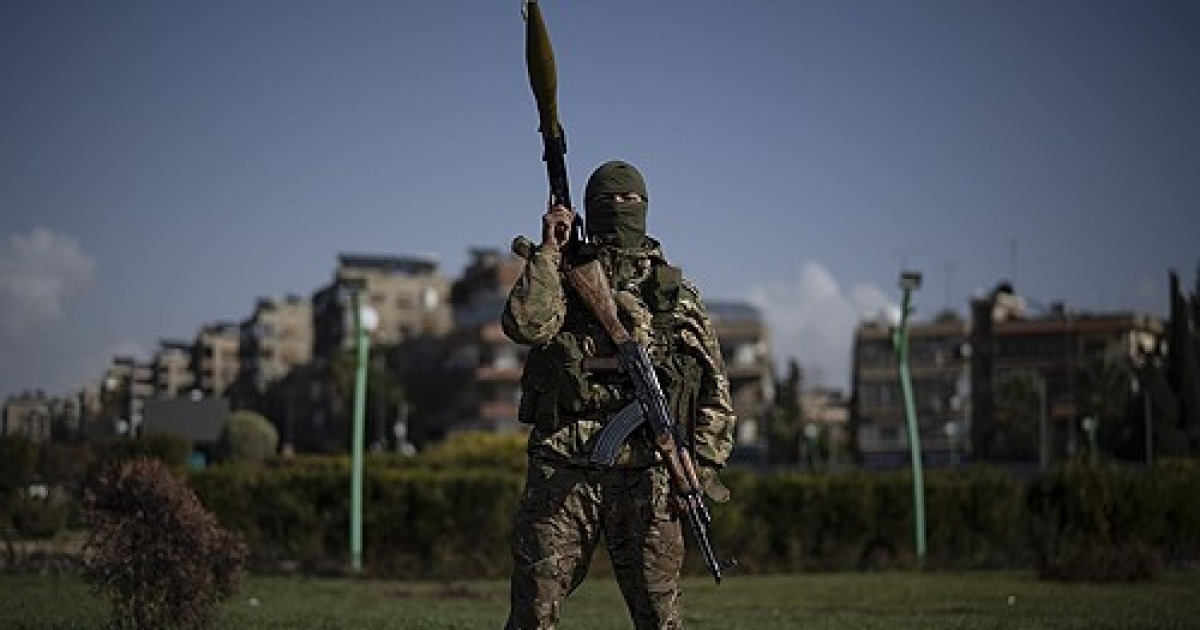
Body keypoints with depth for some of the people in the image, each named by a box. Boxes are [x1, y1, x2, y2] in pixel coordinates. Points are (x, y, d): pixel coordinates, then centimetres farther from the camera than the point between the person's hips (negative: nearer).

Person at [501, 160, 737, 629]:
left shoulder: (676, 292, 12)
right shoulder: (561, 274, 9)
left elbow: (714, 387, 11)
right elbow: (525, 324, -13)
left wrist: (705, 466, 2)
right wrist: (549, 250, -9)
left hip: (646, 476, 1)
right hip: (562, 473, -1)